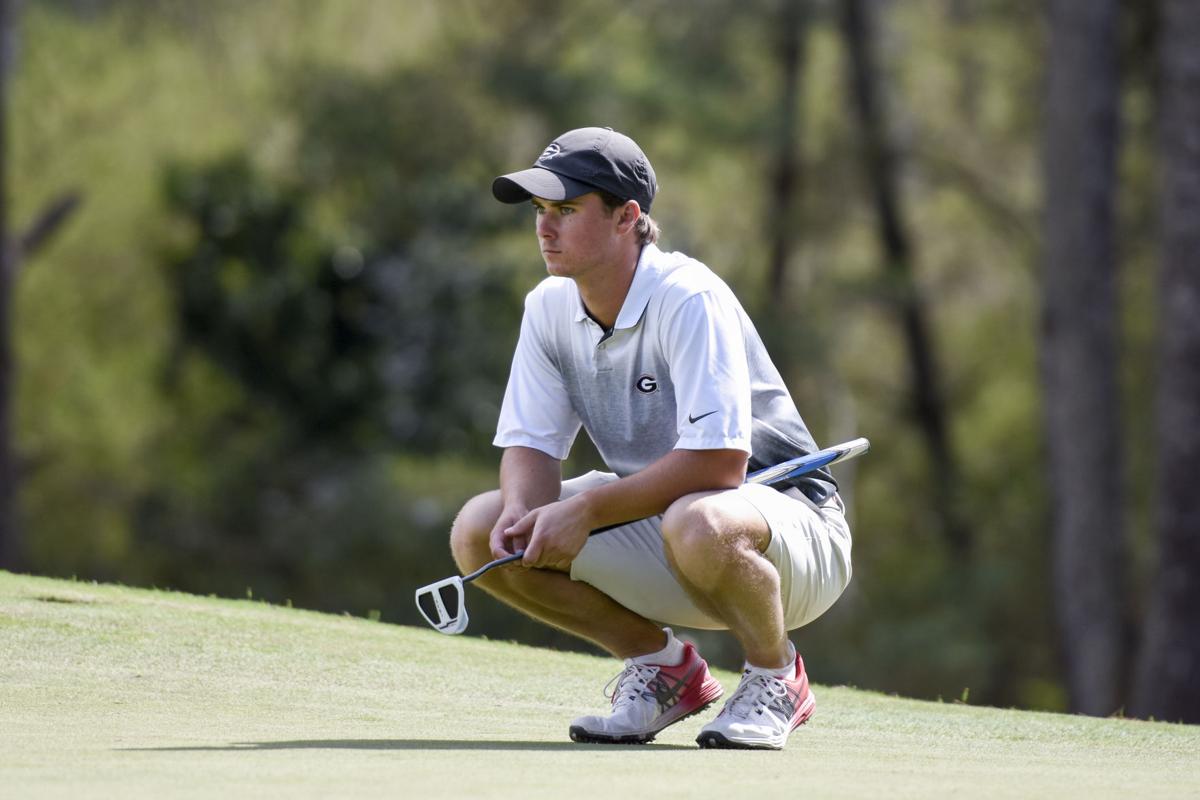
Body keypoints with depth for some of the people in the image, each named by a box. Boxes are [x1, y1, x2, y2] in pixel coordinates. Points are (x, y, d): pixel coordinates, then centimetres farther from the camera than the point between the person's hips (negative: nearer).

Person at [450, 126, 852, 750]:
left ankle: (774, 676, -10)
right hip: (652, 511, 7)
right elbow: (530, 443, 1)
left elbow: (718, 462, -31)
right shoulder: (549, 307, -1)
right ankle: (662, 664, 6)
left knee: (697, 524, -43)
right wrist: (525, 510, -22)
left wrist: (587, 509, -30)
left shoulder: (689, 300, -24)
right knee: (477, 531, -9)